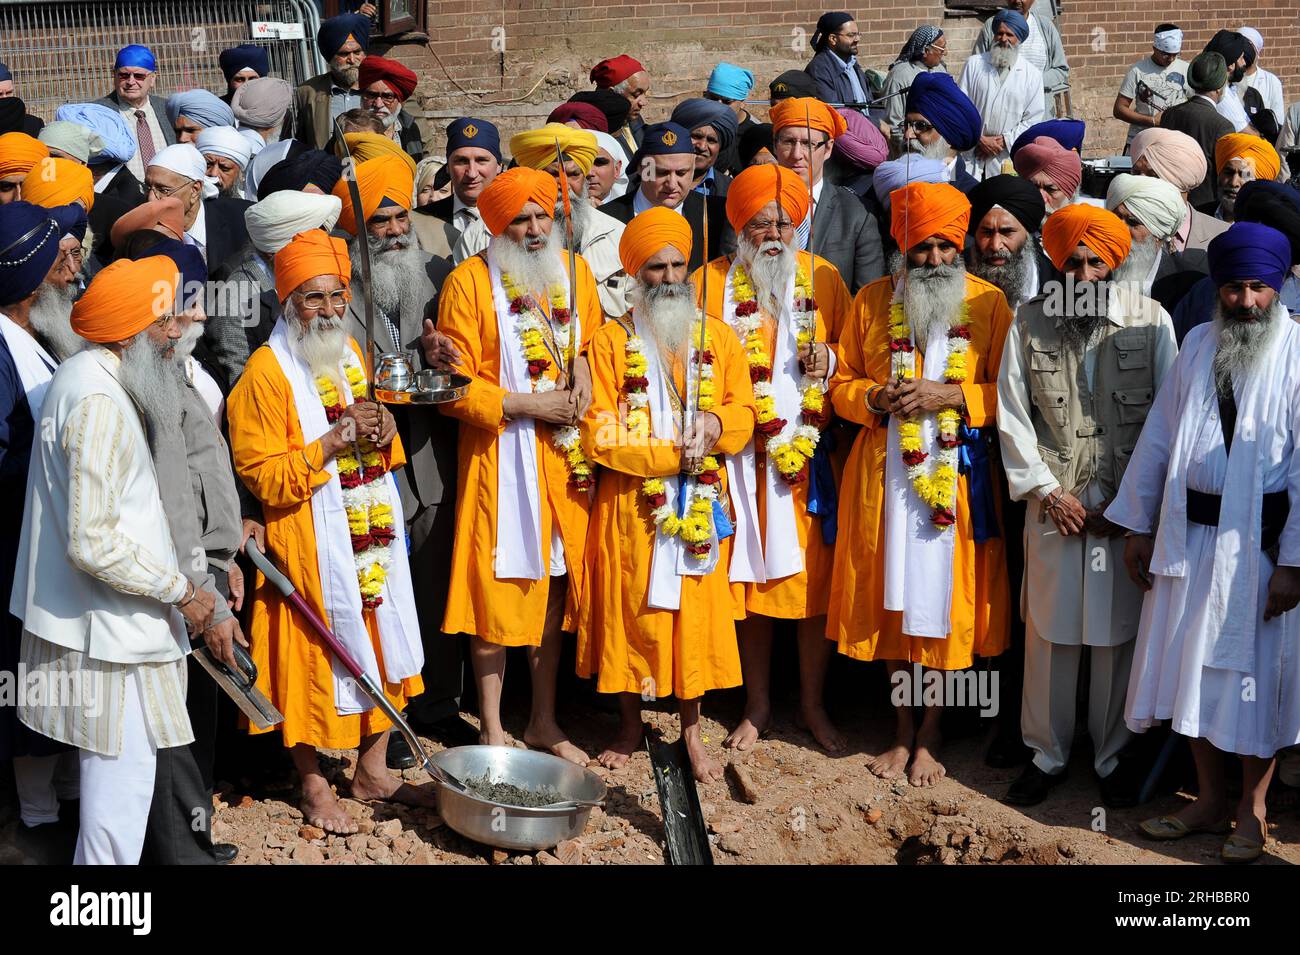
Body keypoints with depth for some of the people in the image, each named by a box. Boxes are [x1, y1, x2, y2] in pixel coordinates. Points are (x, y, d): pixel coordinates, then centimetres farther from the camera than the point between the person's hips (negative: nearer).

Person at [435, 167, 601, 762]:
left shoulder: (574, 272, 9)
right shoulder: (470, 281, -6)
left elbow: (592, 341, 21)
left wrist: (583, 364, -2)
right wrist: (525, 405, -15)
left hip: (563, 452, 5)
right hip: (501, 452, -5)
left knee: (556, 583, 10)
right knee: (499, 586, -1)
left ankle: (544, 720, 23)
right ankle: (492, 729, 12)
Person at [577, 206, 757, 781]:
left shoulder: (718, 338, 9)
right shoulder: (611, 341, -1)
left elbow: (743, 410, 7)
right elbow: (598, 434, -8)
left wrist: (715, 424, -15)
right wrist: (671, 454, -14)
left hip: (701, 503, 2)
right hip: (631, 503, -2)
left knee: (697, 613, 5)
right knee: (631, 610, 4)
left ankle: (692, 729, 19)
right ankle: (630, 727, 20)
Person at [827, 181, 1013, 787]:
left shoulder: (988, 303, 0)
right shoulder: (871, 301, 6)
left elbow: (1008, 394, -1)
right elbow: (840, 385, 10)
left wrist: (950, 395, -16)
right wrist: (876, 397, -11)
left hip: (958, 476, -2)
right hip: (884, 474, 2)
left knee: (944, 600, 2)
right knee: (890, 601, 7)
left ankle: (929, 737, 17)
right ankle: (903, 730, 23)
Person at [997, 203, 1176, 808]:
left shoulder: (1152, 321, -1)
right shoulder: (1031, 321, 2)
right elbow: (1011, 415, 3)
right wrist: (1048, 491, -4)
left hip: (1127, 506, -1)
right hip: (1054, 503, 1)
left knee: (1117, 633, 7)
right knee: (1049, 631, 7)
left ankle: (1112, 755, 24)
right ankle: (1047, 753, 22)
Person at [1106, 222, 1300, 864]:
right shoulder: (1197, 344, 5)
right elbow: (1159, 436, 10)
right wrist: (1138, 526, 9)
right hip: (1189, 535, 5)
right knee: (1191, 666, 12)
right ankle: (1210, 799, 28)